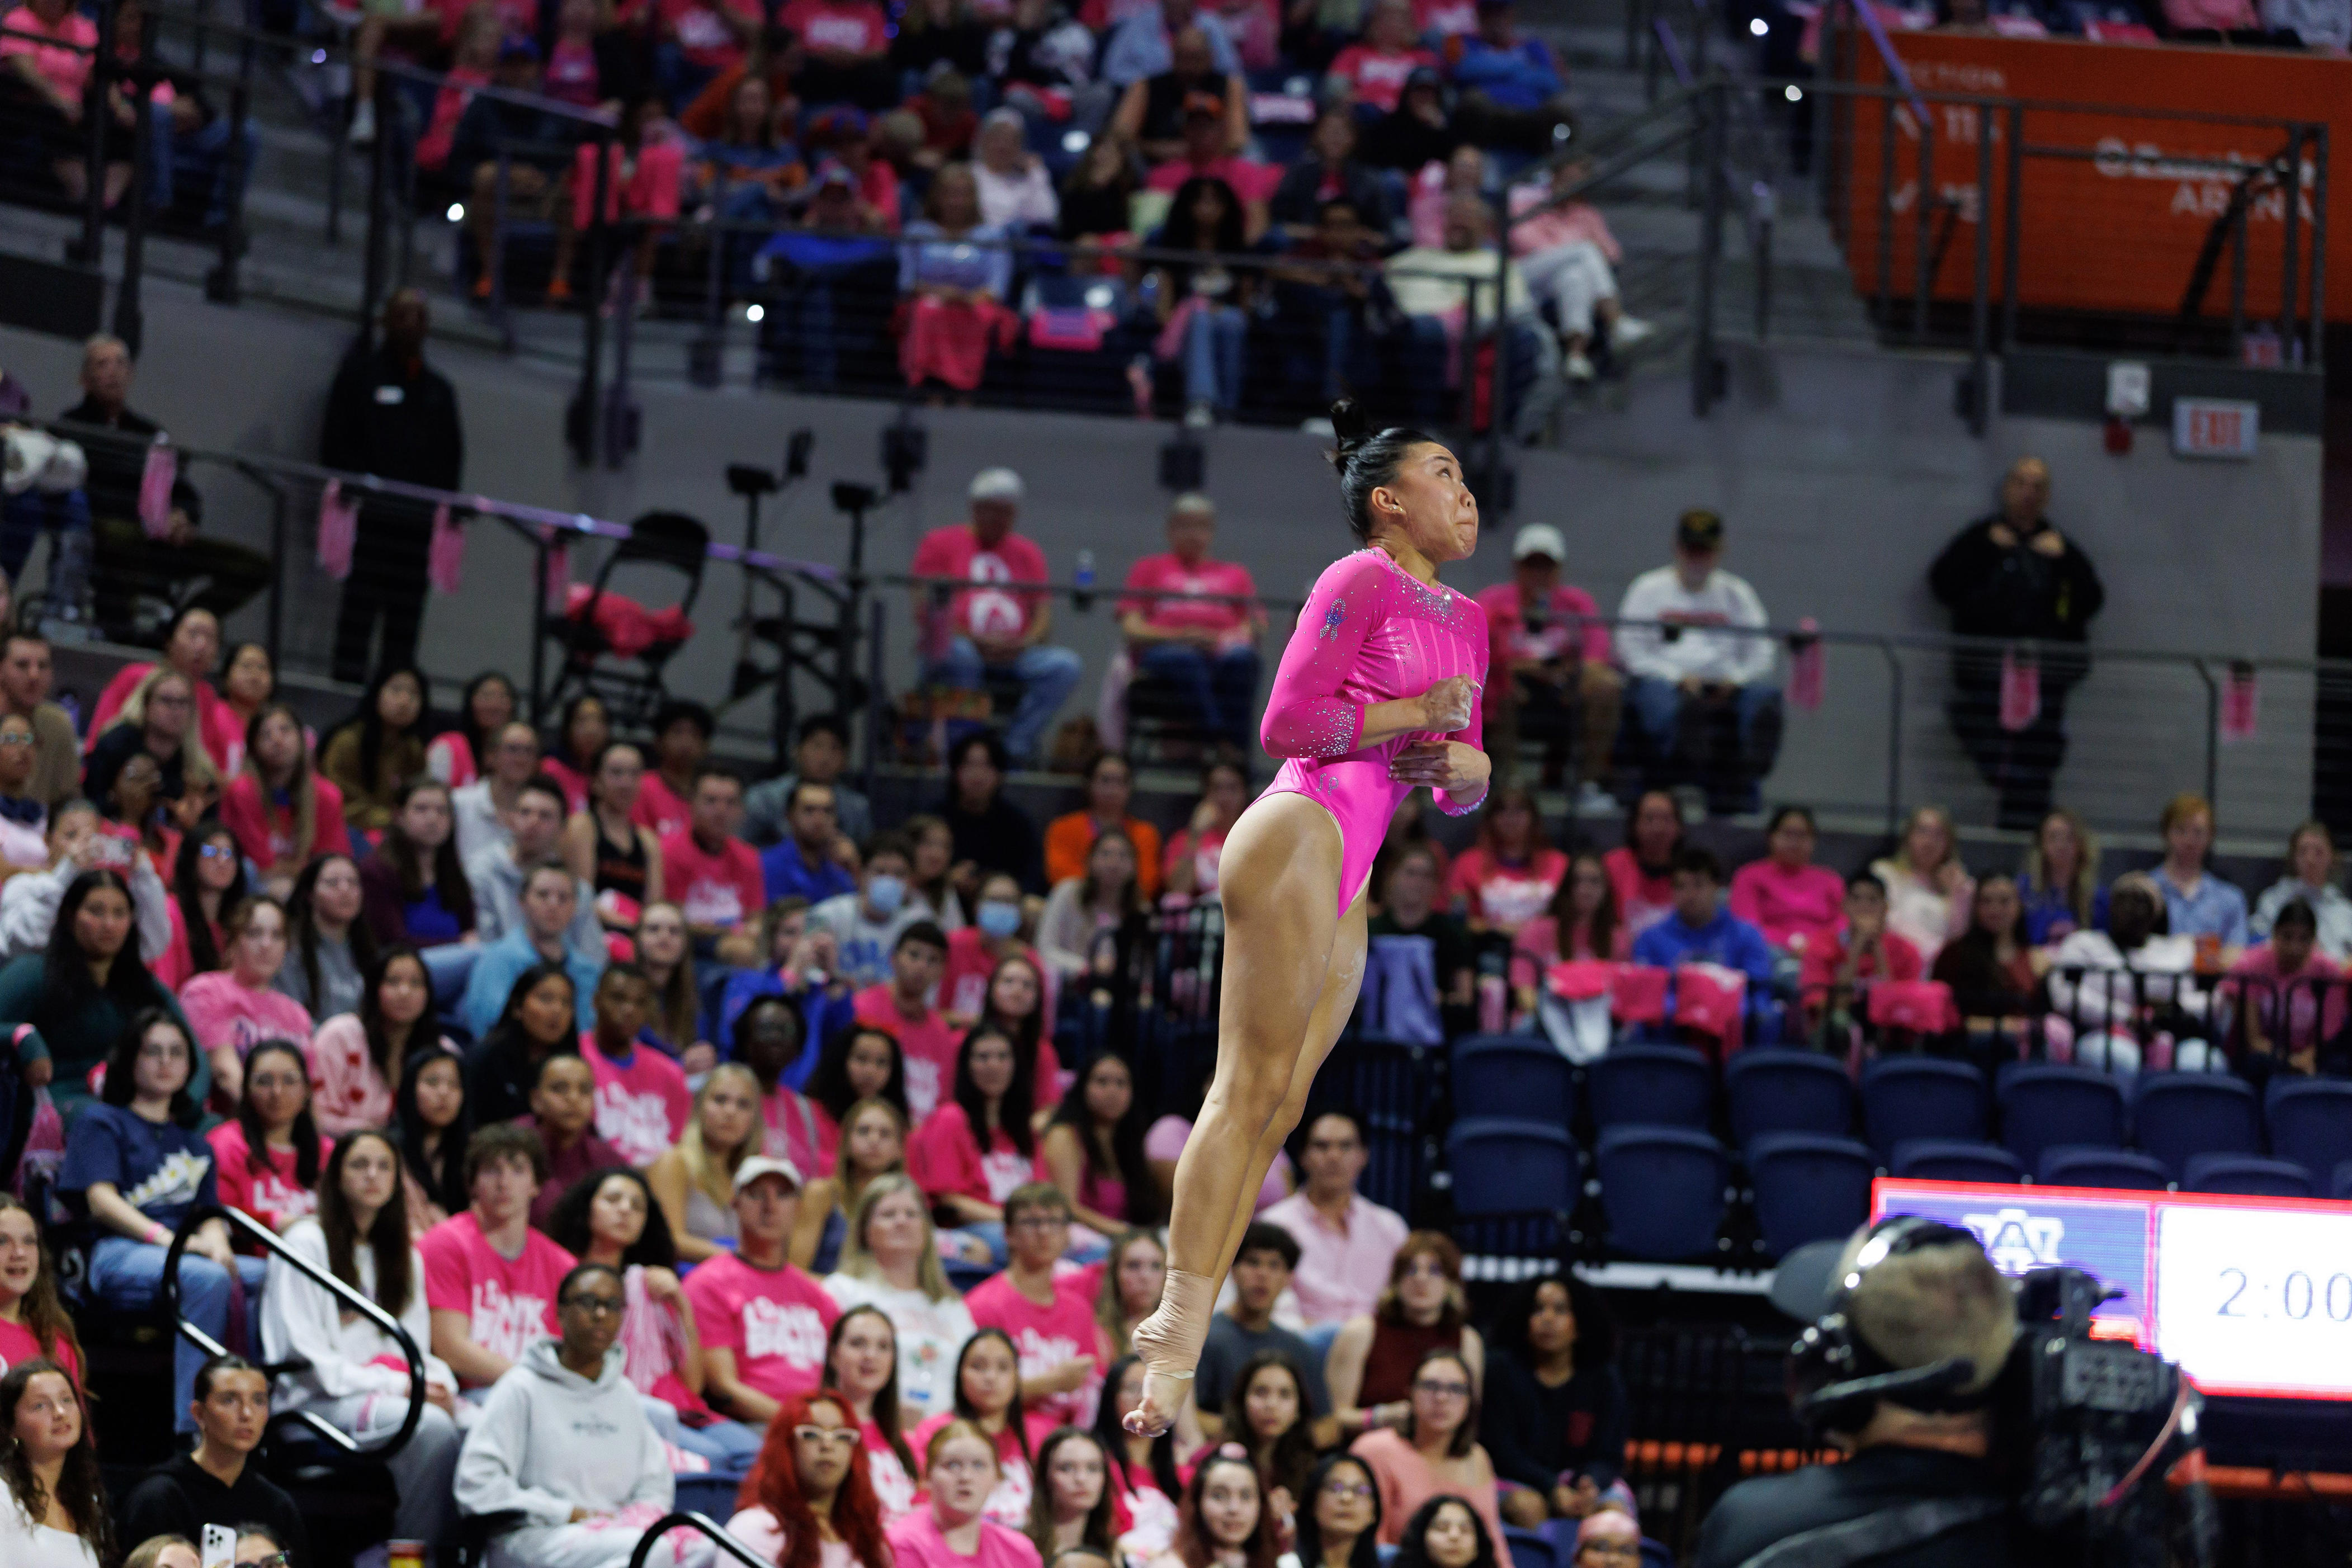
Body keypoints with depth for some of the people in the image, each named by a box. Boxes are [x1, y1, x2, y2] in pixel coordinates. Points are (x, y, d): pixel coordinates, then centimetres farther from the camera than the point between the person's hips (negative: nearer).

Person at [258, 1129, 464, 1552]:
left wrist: (439, 1385, -5)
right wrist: (393, 1385, -14)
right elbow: (306, 1355, -6)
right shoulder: (307, 1241, 3)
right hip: (317, 1402, -6)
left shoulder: (406, 1257, 24)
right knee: (430, 1426, -35)